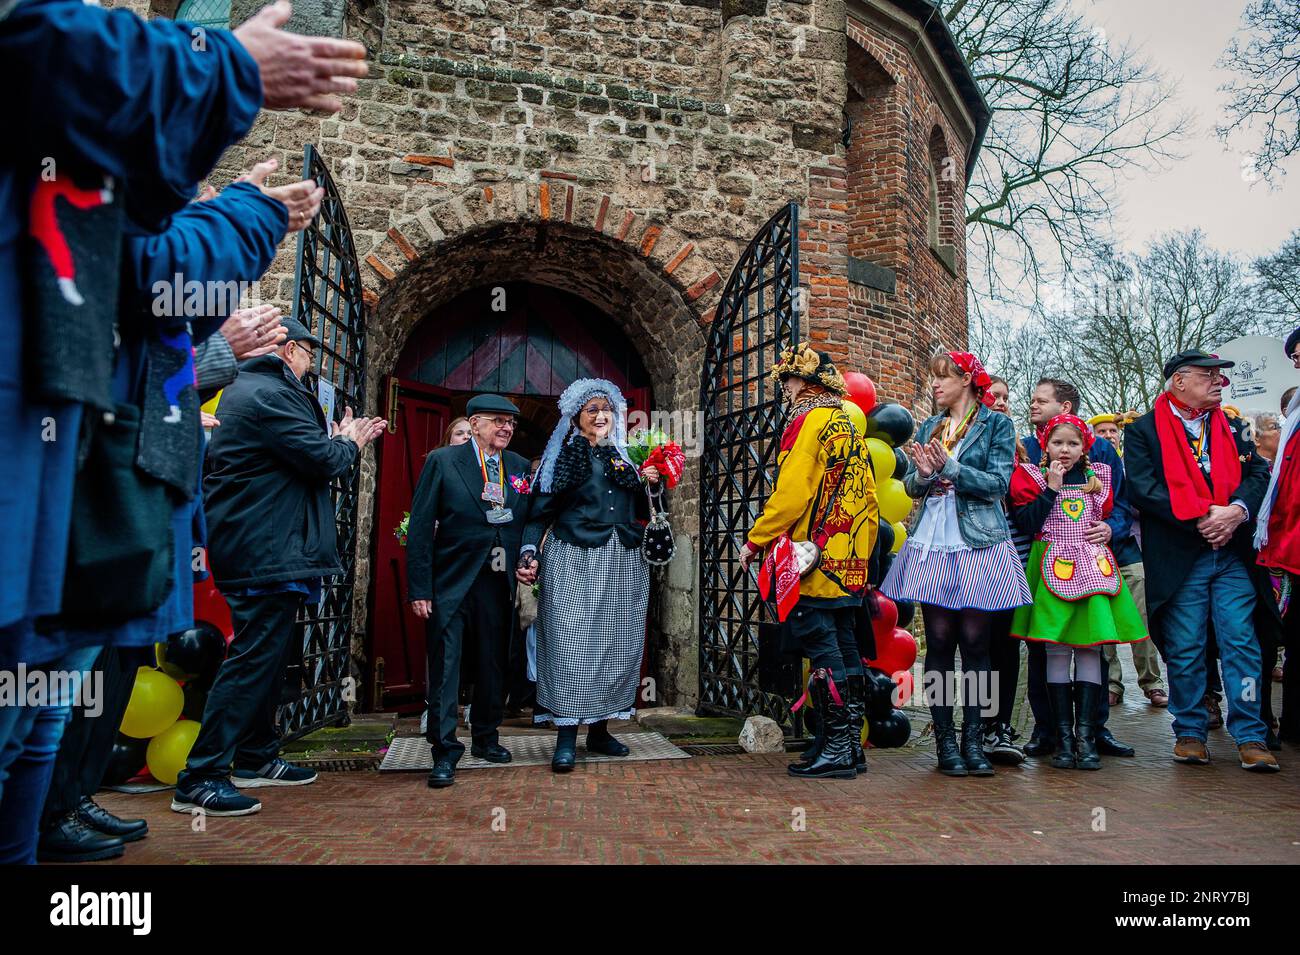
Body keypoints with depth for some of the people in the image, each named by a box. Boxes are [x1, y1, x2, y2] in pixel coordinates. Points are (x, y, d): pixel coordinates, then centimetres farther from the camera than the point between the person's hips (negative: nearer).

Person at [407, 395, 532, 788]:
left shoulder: (520, 467, 10)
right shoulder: (442, 461, -3)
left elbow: (529, 520, 13)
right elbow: (420, 528, -6)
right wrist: (419, 588, -11)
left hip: (499, 583, 4)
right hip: (451, 583, -4)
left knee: (494, 665, 13)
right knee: (445, 667, -3)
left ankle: (486, 738, 30)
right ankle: (445, 752, 6)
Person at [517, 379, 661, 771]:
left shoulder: (624, 456, 15)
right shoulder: (564, 455, 2)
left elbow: (638, 513, 20)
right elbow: (540, 512, -1)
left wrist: (648, 484, 4)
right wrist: (529, 553, -13)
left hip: (622, 562, 5)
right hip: (576, 560, -5)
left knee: (616, 642, 6)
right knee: (571, 641, -9)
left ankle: (599, 729, 17)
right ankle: (566, 737, -4)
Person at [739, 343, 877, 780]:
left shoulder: (807, 421, -9)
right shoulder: (849, 427, 18)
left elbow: (790, 493, -17)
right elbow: (867, 497, 19)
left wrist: (755, 540, -8)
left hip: (811, 560, -9)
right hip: (849, 563, 9)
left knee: (821, 650, -5)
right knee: (845, 648, 10)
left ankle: (837, 749, -2)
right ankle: (851, 744, 16)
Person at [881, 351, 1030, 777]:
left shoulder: (996, 424, 4)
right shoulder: (929, 427, 16)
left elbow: (998, 483, -8)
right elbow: (910, 486, 12)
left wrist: (949, 468, -18)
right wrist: (923, 474, -9)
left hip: (979, 543, -3)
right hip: (933, 543, 3)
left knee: (975, 643, 0)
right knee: (939, 642, 0)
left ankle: (973, 738, 10)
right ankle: (945, 740, 7)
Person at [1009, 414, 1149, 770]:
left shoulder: (1098, 475, 14)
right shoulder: (1033, 475, 5)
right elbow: (1025, 522, -7)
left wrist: (1100, 495, 4)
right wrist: (1051, 488, -9)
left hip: (1093, 566, 3)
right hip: (1053, 568, -2)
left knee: (1090, 647, -3)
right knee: (1057, 650, -3)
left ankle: (1086, 733, 2)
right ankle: (1063, 735, 4)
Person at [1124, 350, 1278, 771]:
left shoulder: (1230, 427, 17)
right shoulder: (1143, 430, 2)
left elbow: (1257, 471, 7)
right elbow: (1143, 488, -9)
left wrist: (1236, 510, -12)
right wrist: (1201, 516, -15)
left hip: (1232, 553, 3)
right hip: (1179, 558, -3)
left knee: (1242, 642, 0)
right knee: (1185, 649, 4)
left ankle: (1250, 737, 8)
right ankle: (1189, 732, 16)